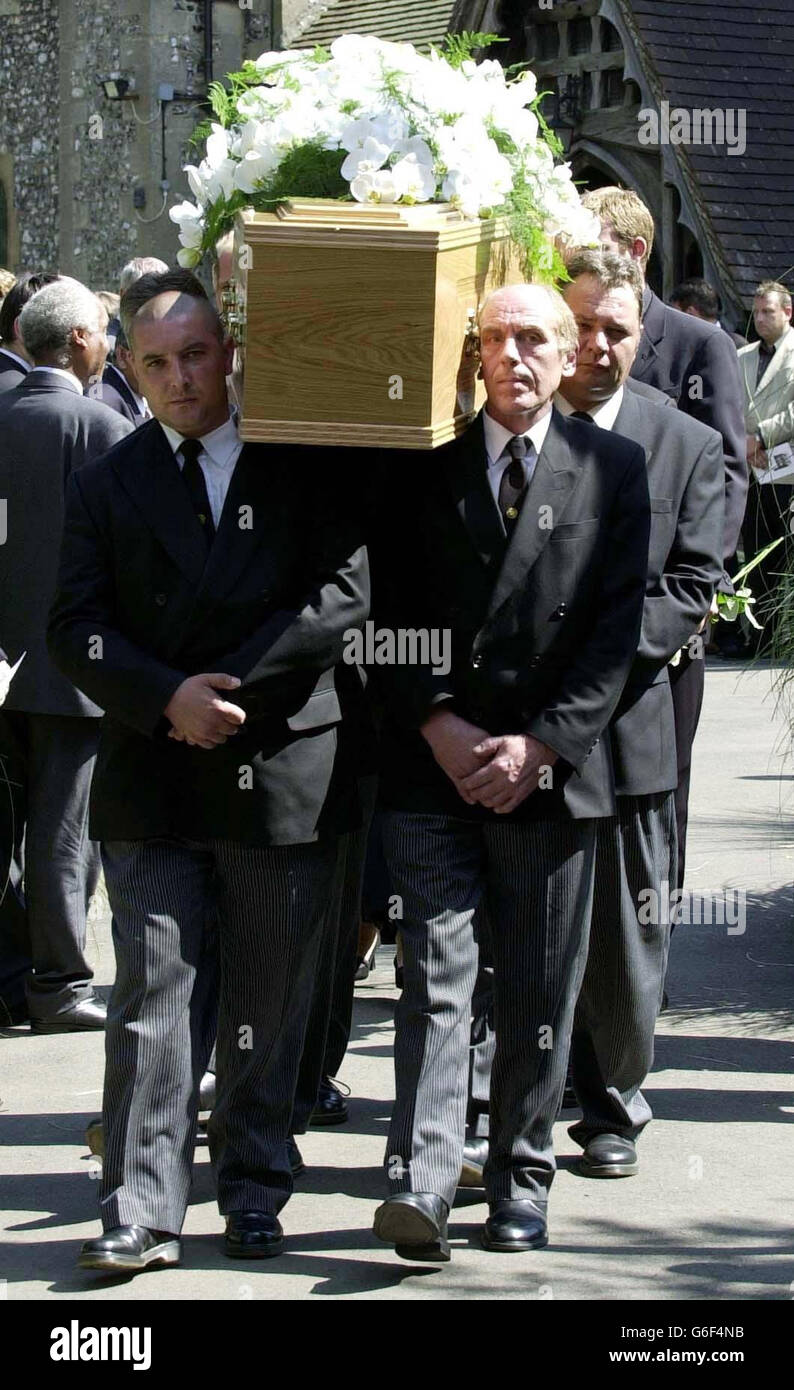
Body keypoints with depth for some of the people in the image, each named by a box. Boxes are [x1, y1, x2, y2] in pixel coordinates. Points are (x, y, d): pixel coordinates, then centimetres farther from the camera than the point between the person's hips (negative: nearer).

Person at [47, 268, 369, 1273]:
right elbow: (75, 630, 1)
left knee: (268, 1001, 8)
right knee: (153, 997, -2)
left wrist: (232, 689, -14)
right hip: (150, 778, 1)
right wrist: (167, 698, -15)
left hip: (281, 769, -1)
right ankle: (141, 1211, -1)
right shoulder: (109, 485, 7)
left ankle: (254, 1189, 21)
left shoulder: (304, 467, 2)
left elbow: (343, 596, -8)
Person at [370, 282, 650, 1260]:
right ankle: (419, 1187, -12)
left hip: (551, 768, 0)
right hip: (433, 766, 0)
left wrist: (539, 744, -9)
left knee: (539, 991, 5)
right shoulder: (423, 464, 7)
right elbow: (393, 609, 4)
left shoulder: (612, 467, 5)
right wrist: (438, 725, -9)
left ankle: (520, 1181, 15)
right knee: (436, 975, -6)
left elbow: (616, 625, 0)